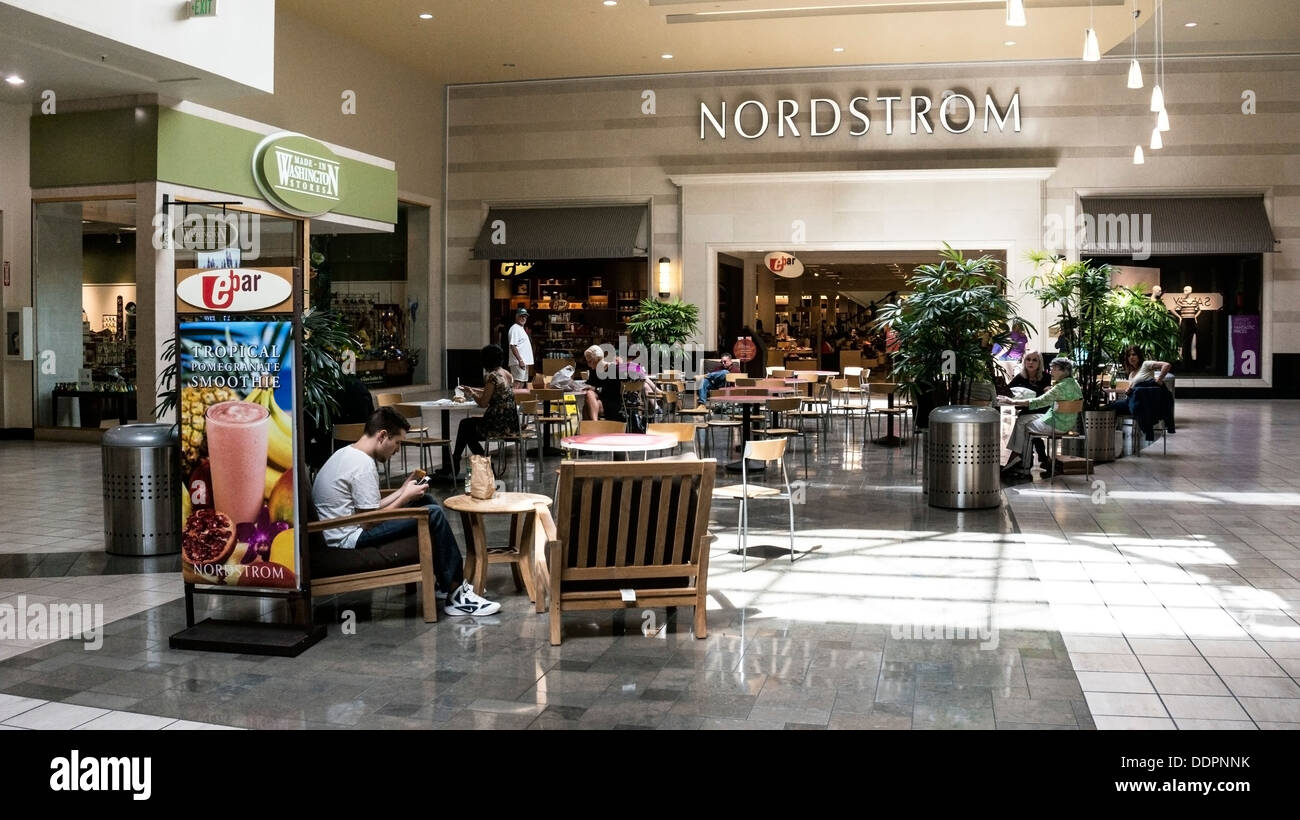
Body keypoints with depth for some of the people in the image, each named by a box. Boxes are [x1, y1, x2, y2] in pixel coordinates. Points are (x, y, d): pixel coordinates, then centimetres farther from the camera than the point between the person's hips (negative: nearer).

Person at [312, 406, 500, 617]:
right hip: (350, 540, -11)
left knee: (425, 501, 15)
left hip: (347, 534, 11)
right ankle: (457, 594, -8)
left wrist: (402, 491, 10)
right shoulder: (363, 465, -19)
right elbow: (370, 520, -19)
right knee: (433, 515, -16)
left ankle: (448, 579, 16)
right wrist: (406, 497, -7)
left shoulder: (348, 454, 13)